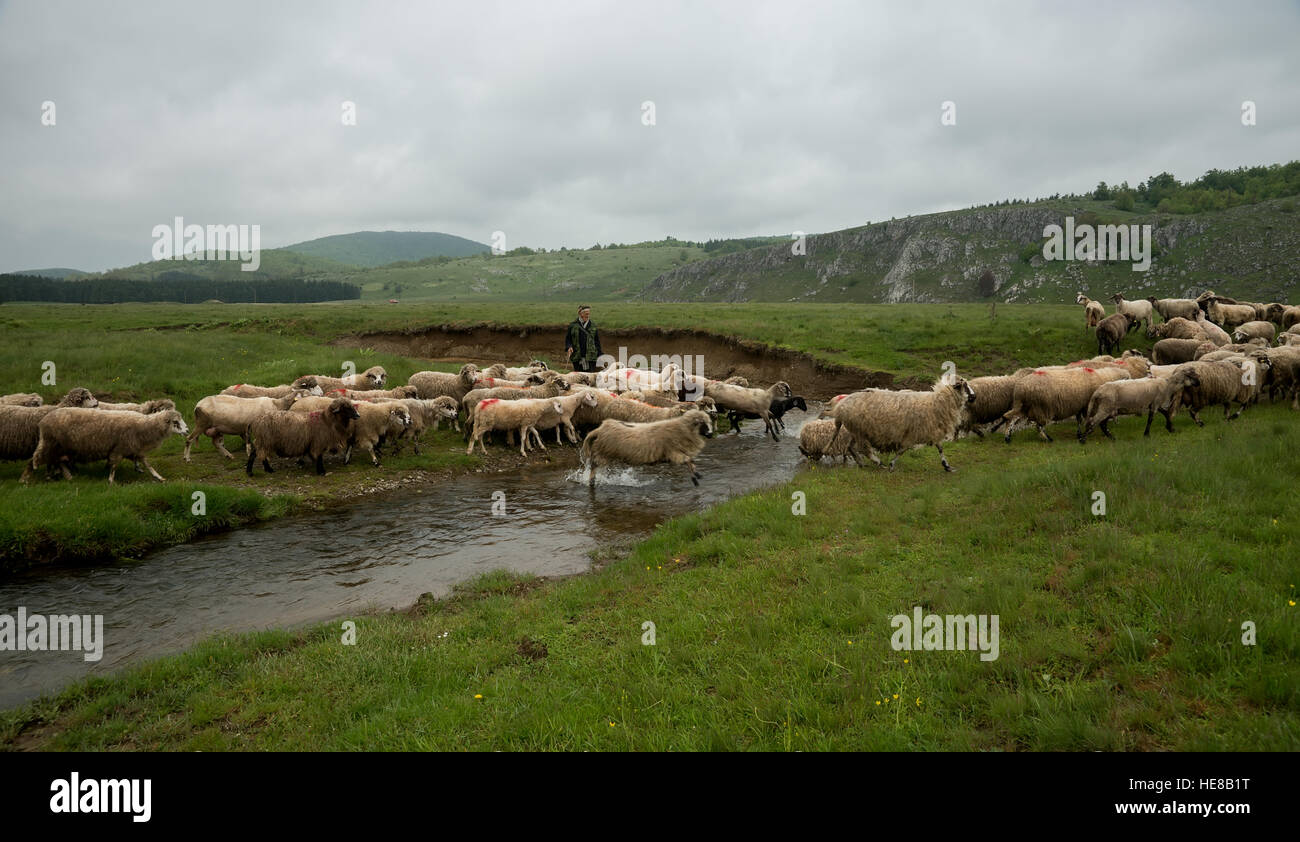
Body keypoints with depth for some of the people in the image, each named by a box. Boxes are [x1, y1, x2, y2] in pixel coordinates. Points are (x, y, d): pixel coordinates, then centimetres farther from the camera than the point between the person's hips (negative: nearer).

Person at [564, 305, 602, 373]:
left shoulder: (593, 326, 9)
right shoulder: (573, 326, 6)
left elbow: (597, 341, 11)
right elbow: (568, 338, 10)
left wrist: (599, 356, 6)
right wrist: (569, 347, -10)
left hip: (590, 357, 0)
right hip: (577, 358, 0)